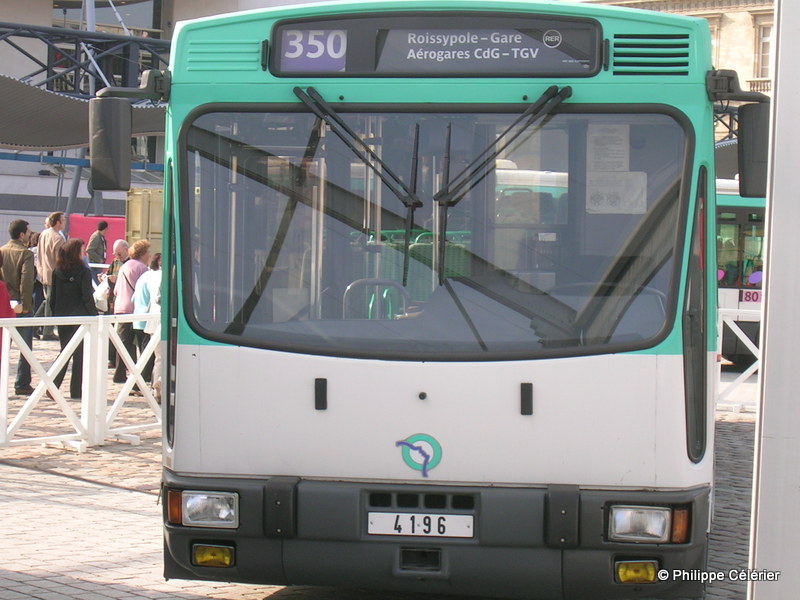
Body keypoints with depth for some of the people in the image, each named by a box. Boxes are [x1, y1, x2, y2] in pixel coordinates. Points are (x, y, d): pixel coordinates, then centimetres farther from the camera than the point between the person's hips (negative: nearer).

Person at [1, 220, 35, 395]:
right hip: (21, 306, -5)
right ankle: (22, 385, 3)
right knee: (25, 346, 3)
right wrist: (26, 305, -14)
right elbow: (26, 281, -19)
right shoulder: (25, 253, -11)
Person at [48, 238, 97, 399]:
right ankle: (76, 391, 5)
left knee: (65, 351, 16)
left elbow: (52, 297, 6)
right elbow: (87, 297, -13)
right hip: (80, 317, -5)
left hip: (61, 318, 5)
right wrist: (94, 316, -6)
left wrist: (55, 315, 15)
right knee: (79, 355, 4)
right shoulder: (83, 271, -12)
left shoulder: (57, 271, 3)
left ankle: (53, 385, 1)